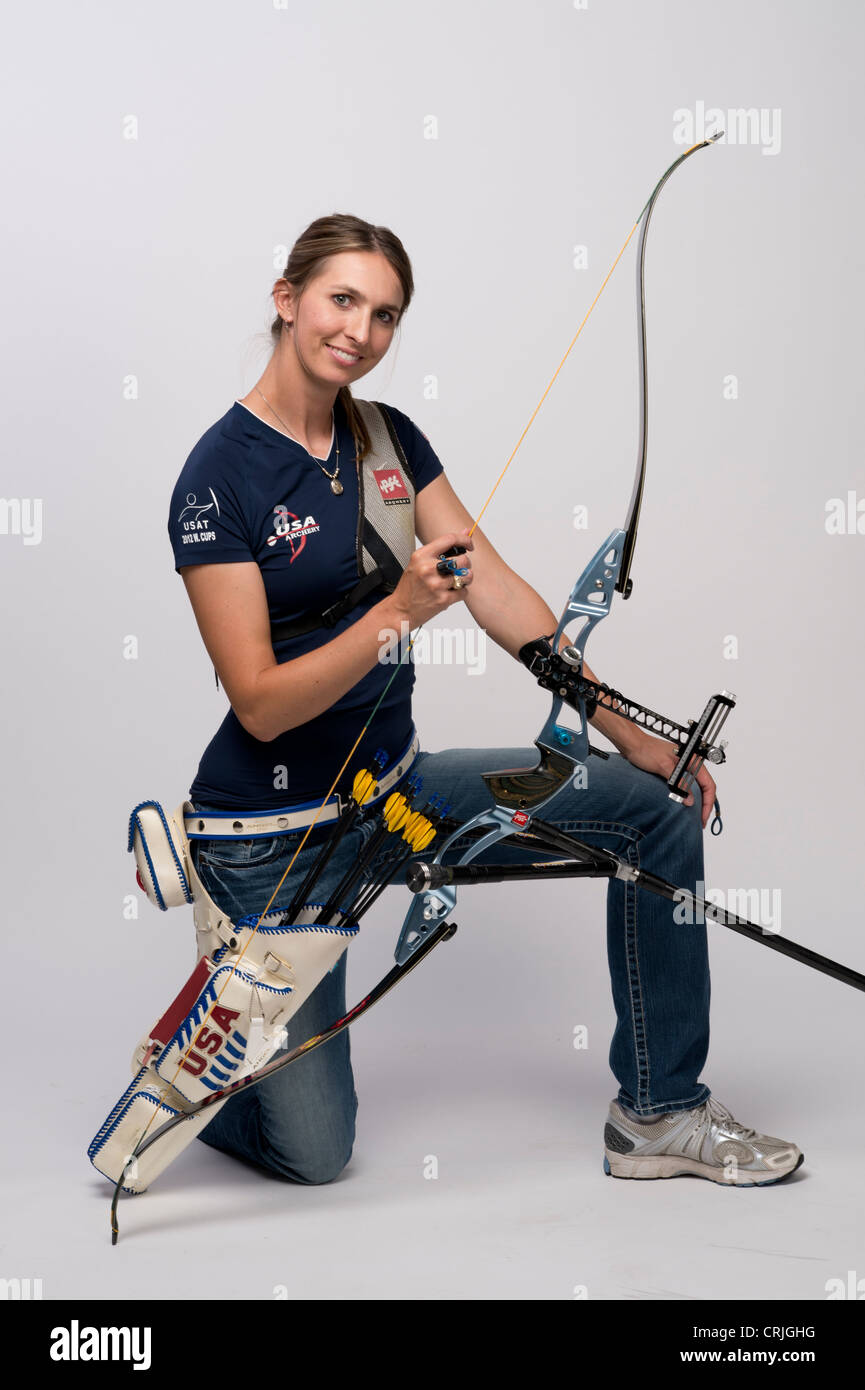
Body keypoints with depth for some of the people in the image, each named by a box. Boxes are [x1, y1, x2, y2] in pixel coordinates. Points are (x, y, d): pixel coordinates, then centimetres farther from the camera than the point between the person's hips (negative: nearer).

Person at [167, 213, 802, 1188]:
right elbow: (260, 702, -20)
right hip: (276, 832, -6)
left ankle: (658, 1115, 8)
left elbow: (498, 593, 1)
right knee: (312, 1154, -2)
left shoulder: (389, 438, 3)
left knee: (659, 809, -3)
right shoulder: (221, 477, -17)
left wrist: (632, 733, -3)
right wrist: (400, 610, -33)